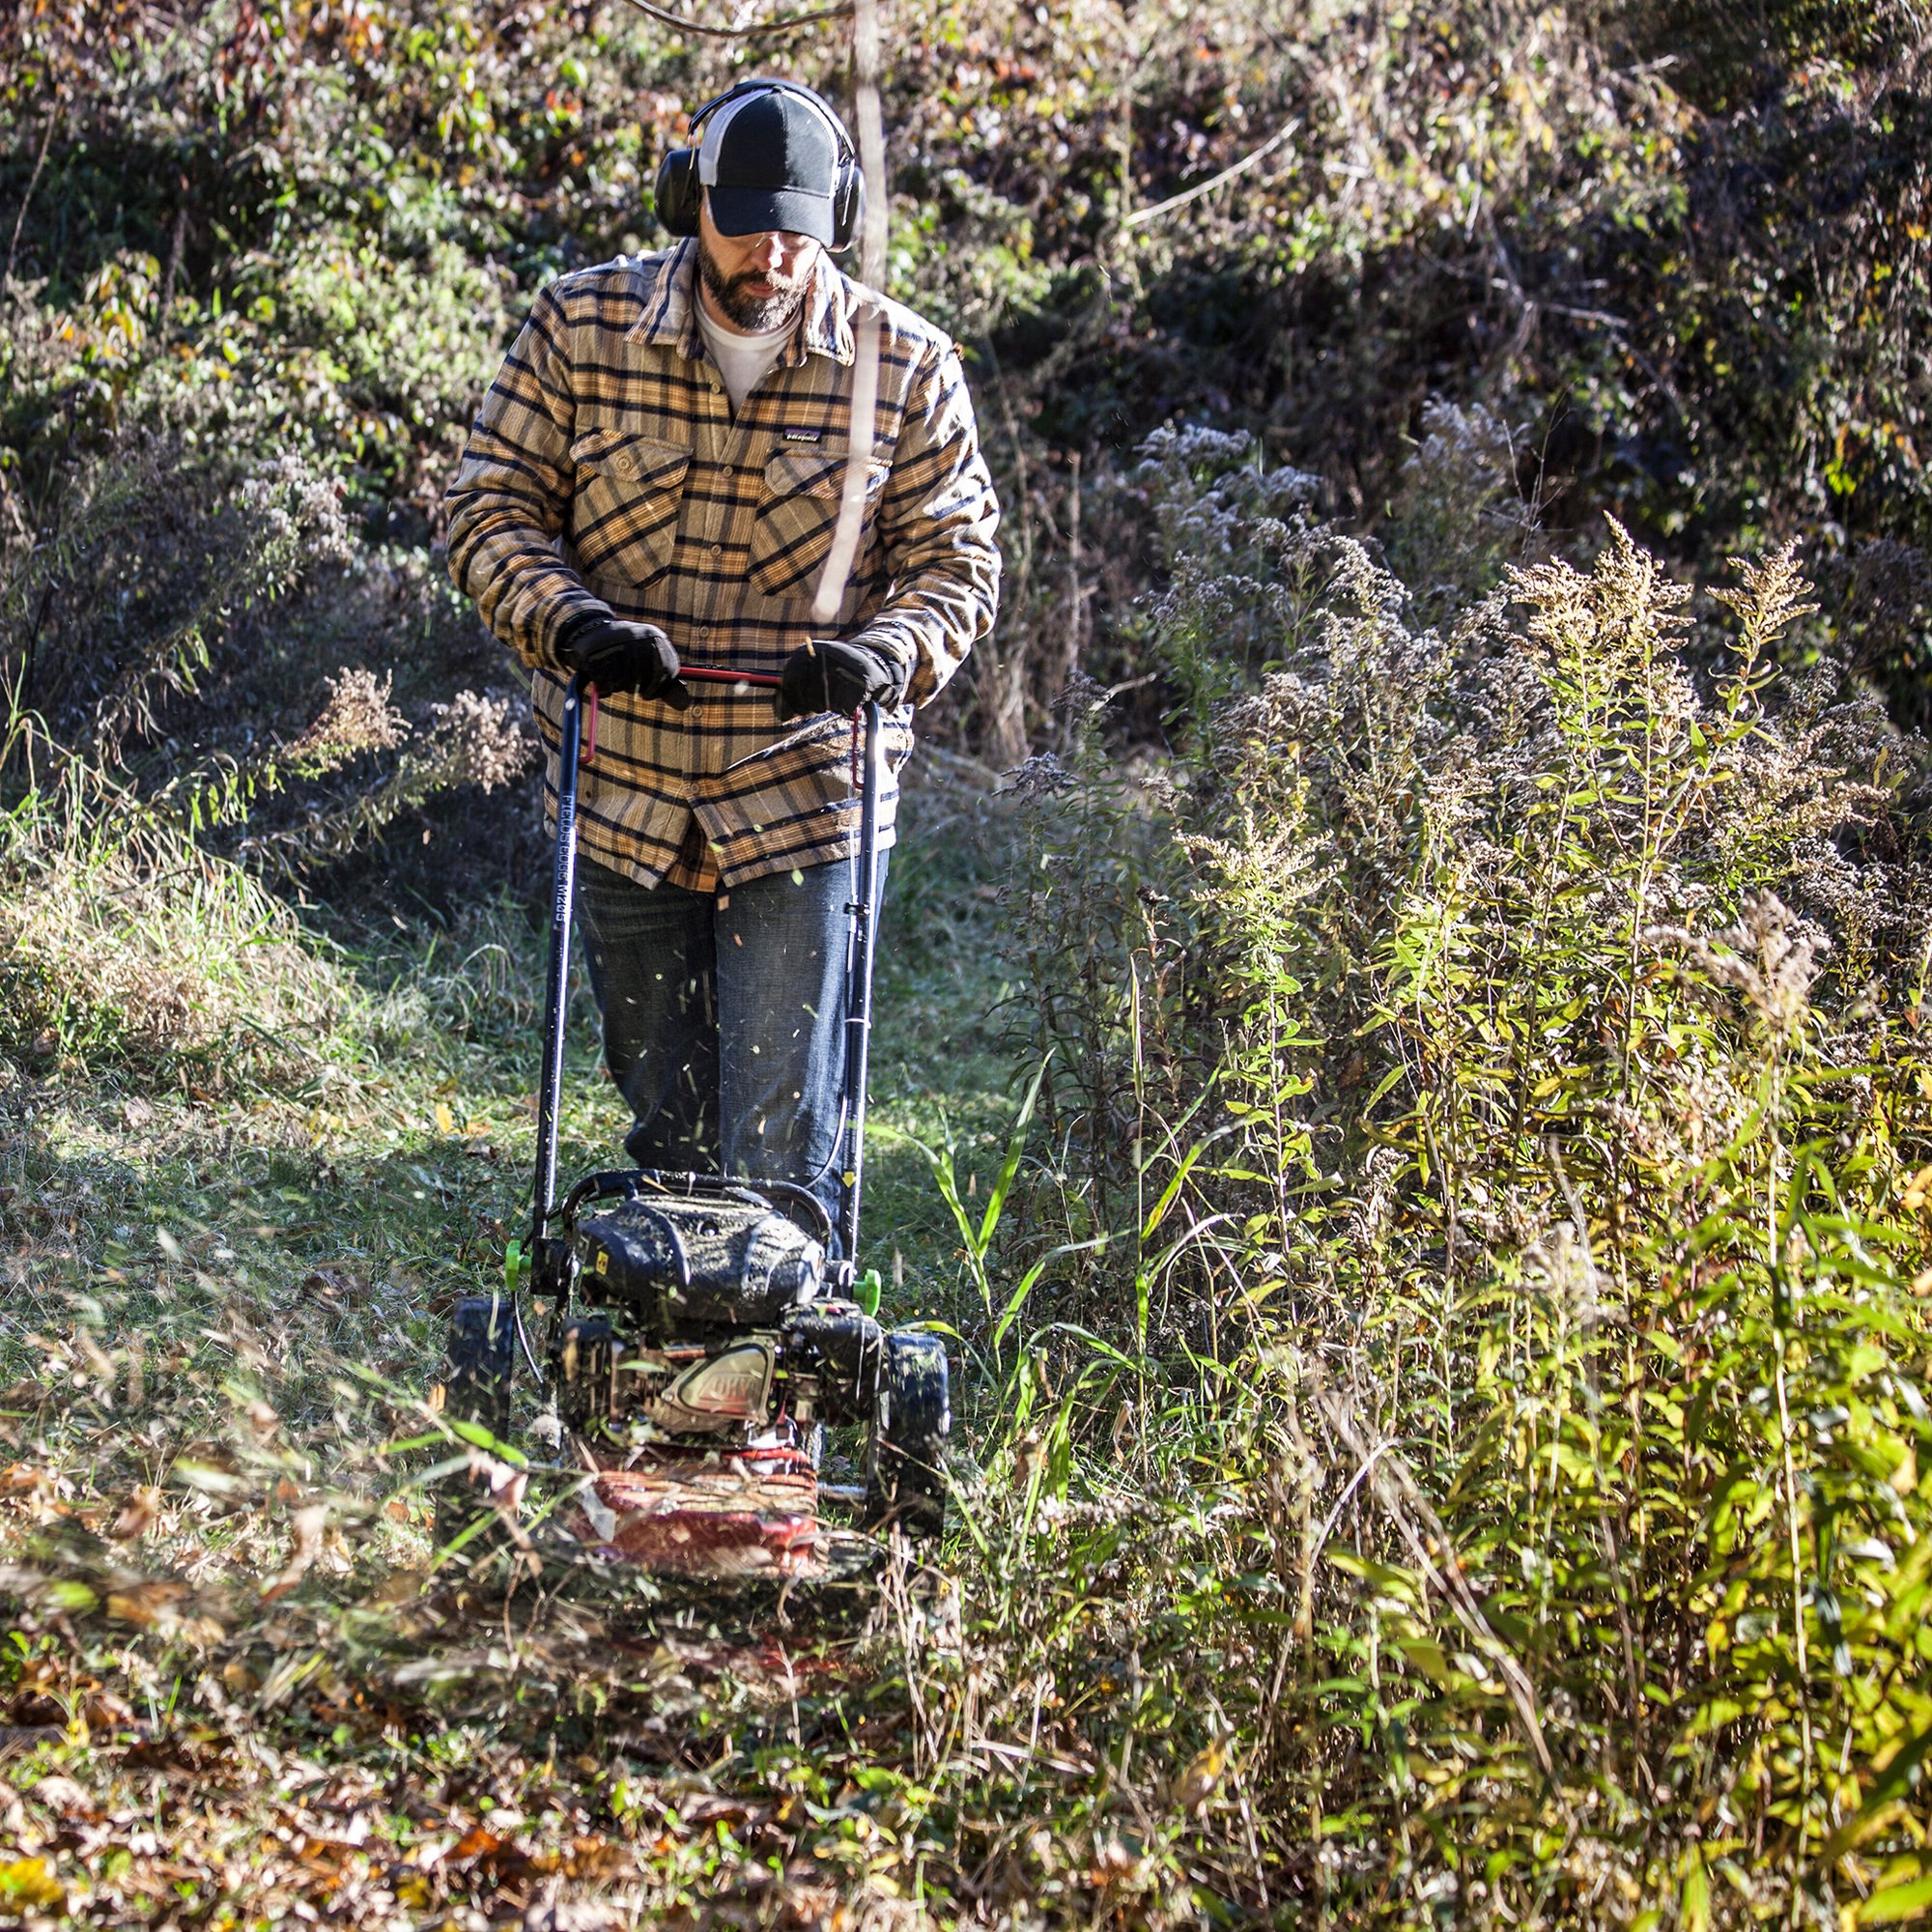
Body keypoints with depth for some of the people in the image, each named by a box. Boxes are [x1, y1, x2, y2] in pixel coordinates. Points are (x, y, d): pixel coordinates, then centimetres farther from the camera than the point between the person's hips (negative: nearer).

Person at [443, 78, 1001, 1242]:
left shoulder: (908, 369, -2)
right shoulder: (584, 328, -1)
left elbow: (956, 562, 2)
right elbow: (493, 508, 1)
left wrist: (888, 652, -19)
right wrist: (573, 622, -18)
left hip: (805, 806, -2)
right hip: (623, 795, 2)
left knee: (780, 1145, -5)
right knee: (665, 1127, 13)